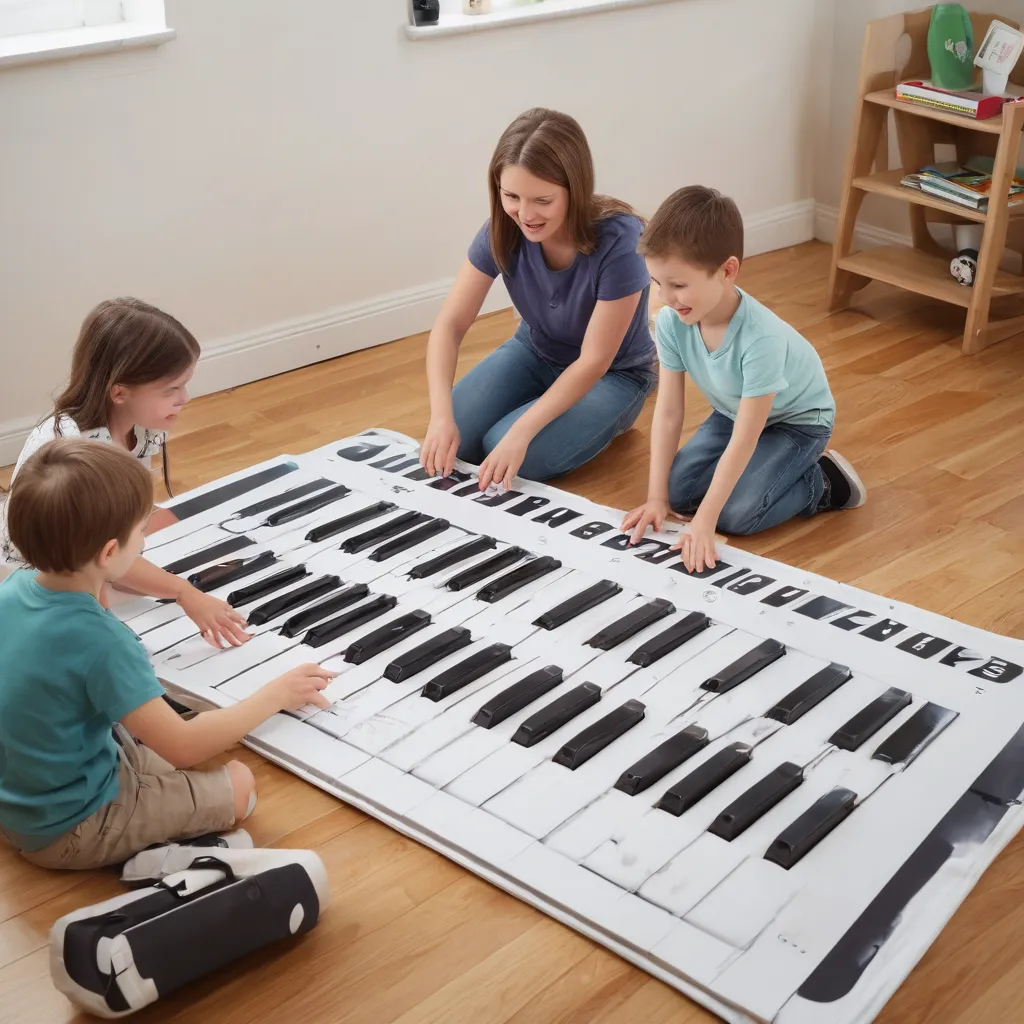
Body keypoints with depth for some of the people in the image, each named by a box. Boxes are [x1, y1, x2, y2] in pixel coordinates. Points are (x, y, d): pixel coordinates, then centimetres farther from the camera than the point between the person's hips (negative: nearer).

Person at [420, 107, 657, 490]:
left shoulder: (619, 241, -33)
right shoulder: (503, 231, -20)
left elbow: (594, 361, -29)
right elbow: (450, 325, -18)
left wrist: (522, 431, -37)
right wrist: (441, 415, -34)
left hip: (613, 374, -4)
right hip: (534, 353, 5)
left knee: (511, 453, -26)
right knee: (452, 442, -15)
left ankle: (601, 419, 3)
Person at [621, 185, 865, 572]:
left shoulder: (760, 338, -40)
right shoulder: (671, 322, -24)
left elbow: (743, 440, -36)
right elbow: (668, 412, -18)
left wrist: (704, 522, -37)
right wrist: (656, 497, -20)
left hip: (797, 419, -6)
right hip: (734, 413, 6)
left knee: (738, 514, -21)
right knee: (678, 492, -9)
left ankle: (823, 482, 3)